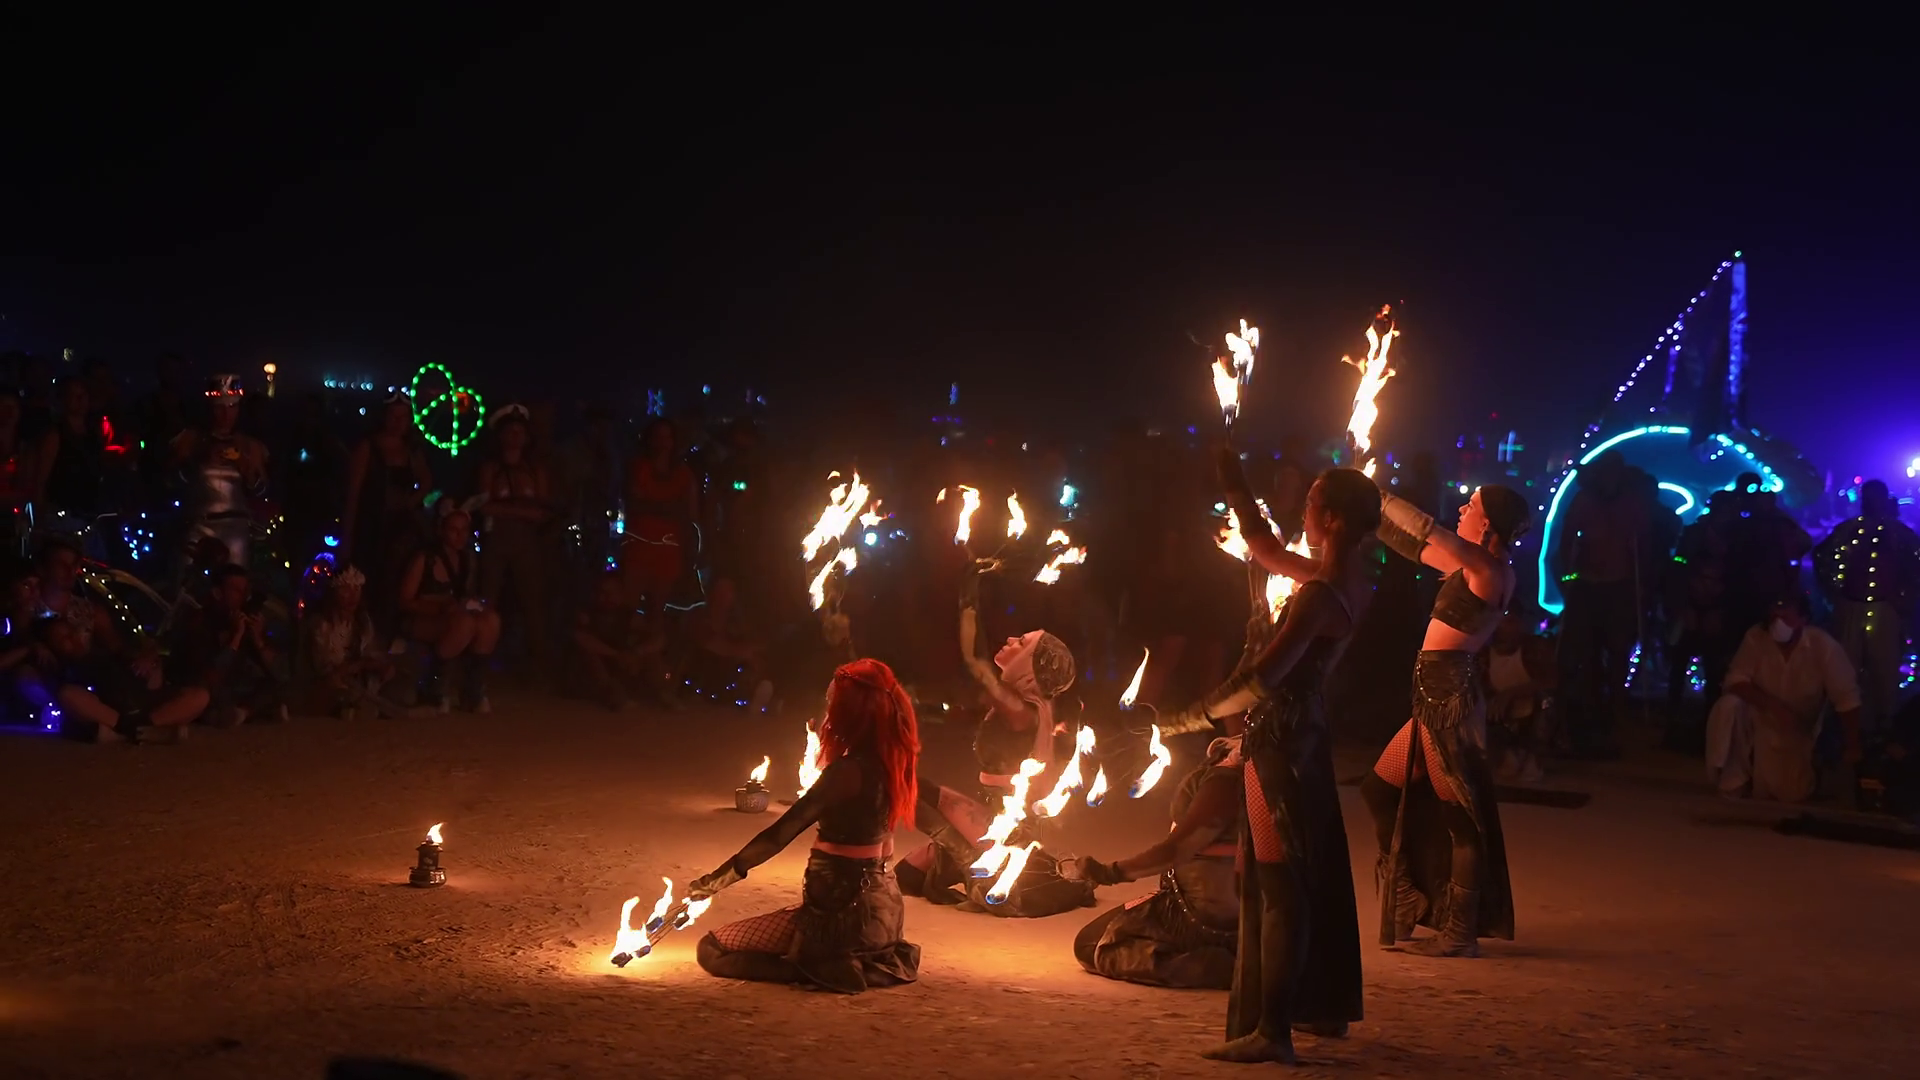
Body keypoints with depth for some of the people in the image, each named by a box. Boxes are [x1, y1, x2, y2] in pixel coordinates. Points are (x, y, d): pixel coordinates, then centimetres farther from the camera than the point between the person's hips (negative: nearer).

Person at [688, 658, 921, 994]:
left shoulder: (850, 769, -21)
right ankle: (880, 960, 16)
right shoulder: (891, 763, 2)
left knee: (712, 950, -3)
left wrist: (716, 880, -21)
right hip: (883, 906, 9)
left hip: (844, 911, -9)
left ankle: (825, 968, -11)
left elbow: (780, 834, -24)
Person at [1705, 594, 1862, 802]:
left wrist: (1853, 749, -19)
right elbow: (1736, 680, -19)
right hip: (1759, 720, 1)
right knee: (1729, 705, -31)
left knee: (1791, 796, -15)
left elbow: (1847, 698, -17)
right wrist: (1773, 705, -33)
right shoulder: (1756, 637, -17)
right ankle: (1734, 778, -10)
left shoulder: (1824, 646, -20)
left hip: (1798, 732, -1)